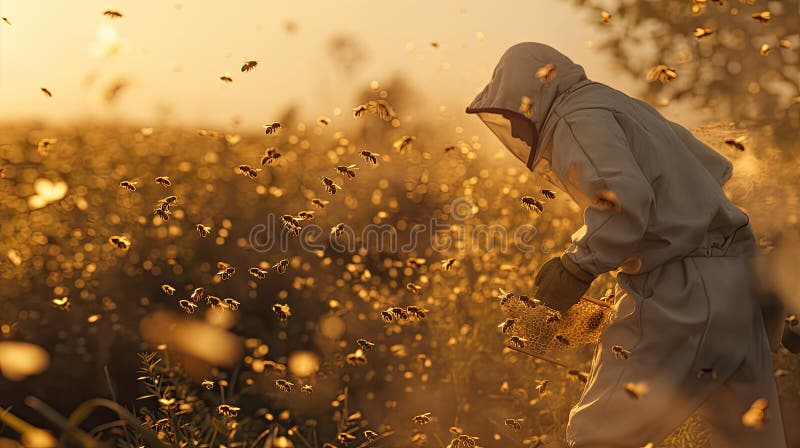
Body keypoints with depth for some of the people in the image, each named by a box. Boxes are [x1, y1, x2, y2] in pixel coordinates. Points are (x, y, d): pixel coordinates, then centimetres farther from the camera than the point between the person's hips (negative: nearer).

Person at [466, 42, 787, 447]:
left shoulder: (578, 119, -7)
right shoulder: (627, 109, 21)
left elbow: (624, 199, -25)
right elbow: (714, 168, 28)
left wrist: (578, 266, -17)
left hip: (678, 291, -9)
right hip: (734, 281, 9)